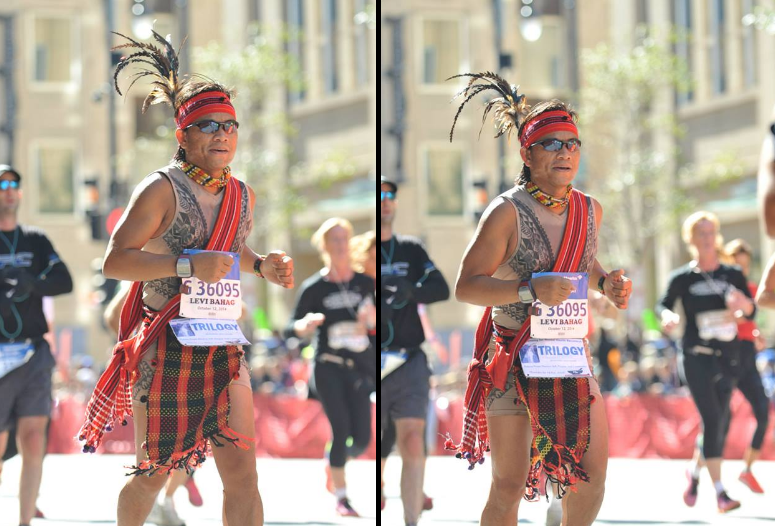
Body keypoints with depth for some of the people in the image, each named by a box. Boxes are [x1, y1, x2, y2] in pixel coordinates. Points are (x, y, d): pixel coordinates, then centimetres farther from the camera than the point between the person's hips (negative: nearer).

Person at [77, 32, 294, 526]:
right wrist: (188, 266, -27)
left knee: (243, 476, -2)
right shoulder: (163, 189, -12)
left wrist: (262, 265, 8)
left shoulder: (242, 195, 9)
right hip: (165, 350, -5)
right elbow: (114, 260, -19)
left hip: (223, 348, 5)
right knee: (152, 475, 7)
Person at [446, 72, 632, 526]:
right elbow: (465, 287, -17)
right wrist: (530, 290, -30)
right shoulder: (507, 213, -15)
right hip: (513, 359, -6)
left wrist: (606, 283, 1)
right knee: (509, 487, -4)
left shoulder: (590, 210, 5)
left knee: (593, 475, 6)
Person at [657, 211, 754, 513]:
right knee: (712, 420, -15)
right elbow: (664, 304, -3)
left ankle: (695, 471, 34)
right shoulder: (682, 278, 1)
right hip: (696, 356, -4)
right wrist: (668, 317, -26)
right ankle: (720, 491, -16)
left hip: (727, 357, 4)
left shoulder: (733, 276, 7)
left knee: (718, 422, 8)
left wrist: (744, 303, -21)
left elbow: (751, 313, 2)